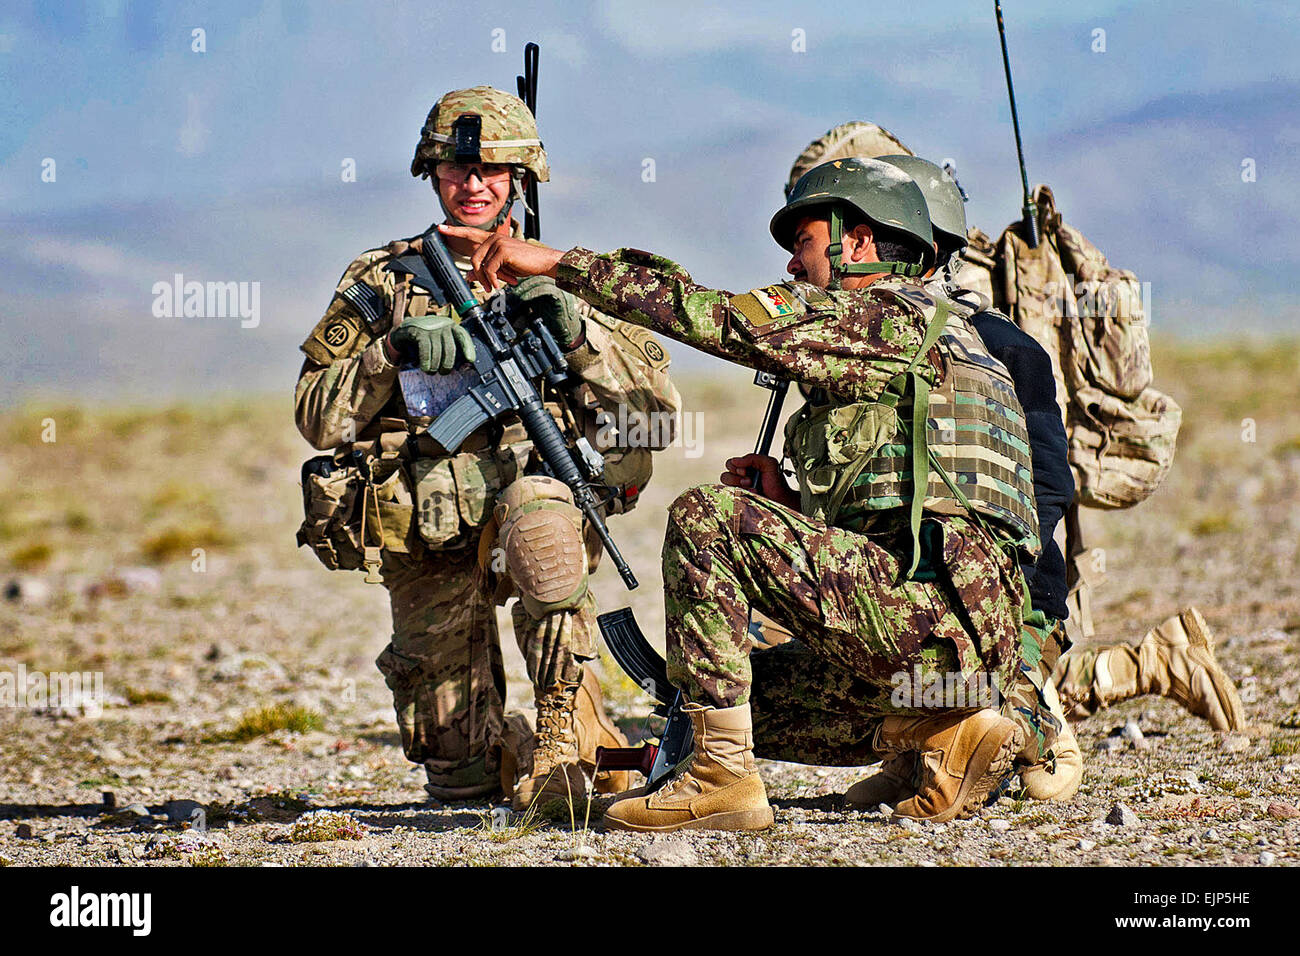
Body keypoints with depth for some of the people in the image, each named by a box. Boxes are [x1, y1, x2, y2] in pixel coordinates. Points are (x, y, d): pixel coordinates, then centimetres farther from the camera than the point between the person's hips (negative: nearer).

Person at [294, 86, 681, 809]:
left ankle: (570, 734, -27)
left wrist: (578, 332, -16)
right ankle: (517, 752, 36)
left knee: (535, 516, -41)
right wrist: (391, 350, -15)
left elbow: (659, 400, -1)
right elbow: (319, 420, 1)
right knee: (459, 773, 0)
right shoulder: (382, 283, 9)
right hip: (430, 547, 2)